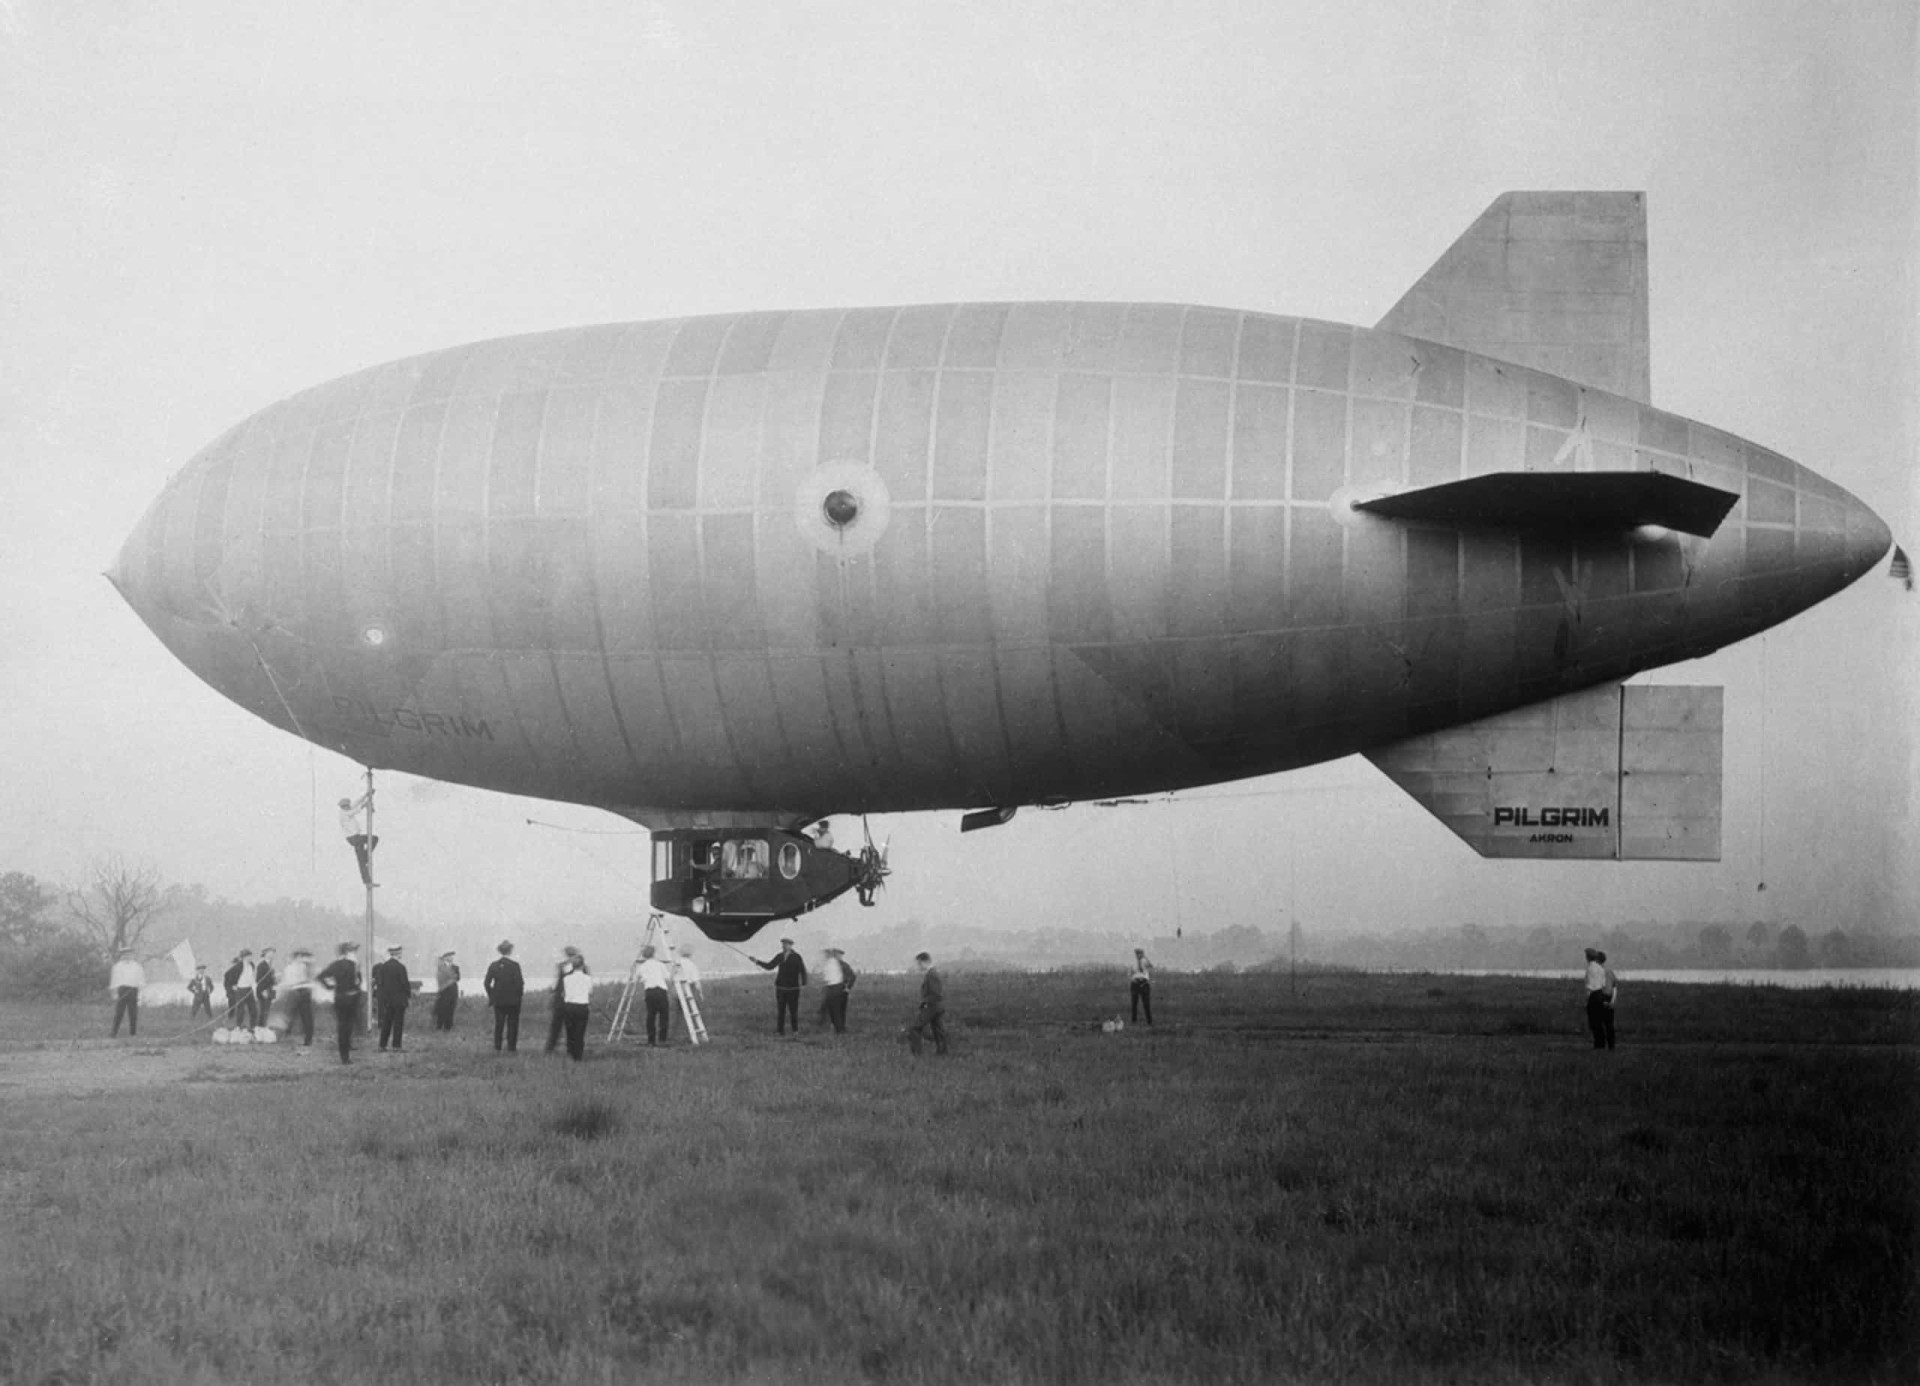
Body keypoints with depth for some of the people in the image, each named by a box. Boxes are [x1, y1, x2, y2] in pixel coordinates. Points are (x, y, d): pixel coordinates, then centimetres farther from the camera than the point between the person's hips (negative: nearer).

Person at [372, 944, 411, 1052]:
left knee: (386, 1022, 11)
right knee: (398, 1023, 1)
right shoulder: (401, 967, -14)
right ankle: (396, 1046, 0)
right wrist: (409, 994, 2)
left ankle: (382, 1045, 10)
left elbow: (379, 982, 3)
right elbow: (405, 983, -12)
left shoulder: (382, 966, 1)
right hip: (399, 998, -5)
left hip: (386, 998, 5)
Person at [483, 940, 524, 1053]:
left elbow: (486, 983, 1)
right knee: (512, 1024, 5)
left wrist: (491, 995, 11)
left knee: (498, 1024, 9)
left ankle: (497, 1048, 6)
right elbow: (519, 983, -14)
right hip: (513, 1000, -3)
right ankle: (511, 1048, 4)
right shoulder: (515, 965, -12)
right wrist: (521, 992, 3)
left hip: (498, 1000, 3)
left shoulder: (493, 965, 0)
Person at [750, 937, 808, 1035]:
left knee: (793, 1010, -3)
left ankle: (795, 1031, 7)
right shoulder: (780, 957, 8)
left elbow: (802, 971, -7)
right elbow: (769, 966, 13)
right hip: (780, 987, 4)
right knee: (780, 1010, 4)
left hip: (792, 988, -4)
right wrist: (757, 961, 8)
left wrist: (803, 983, -18)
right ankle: (780, 1030, 8)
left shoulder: (797, 957, -4)